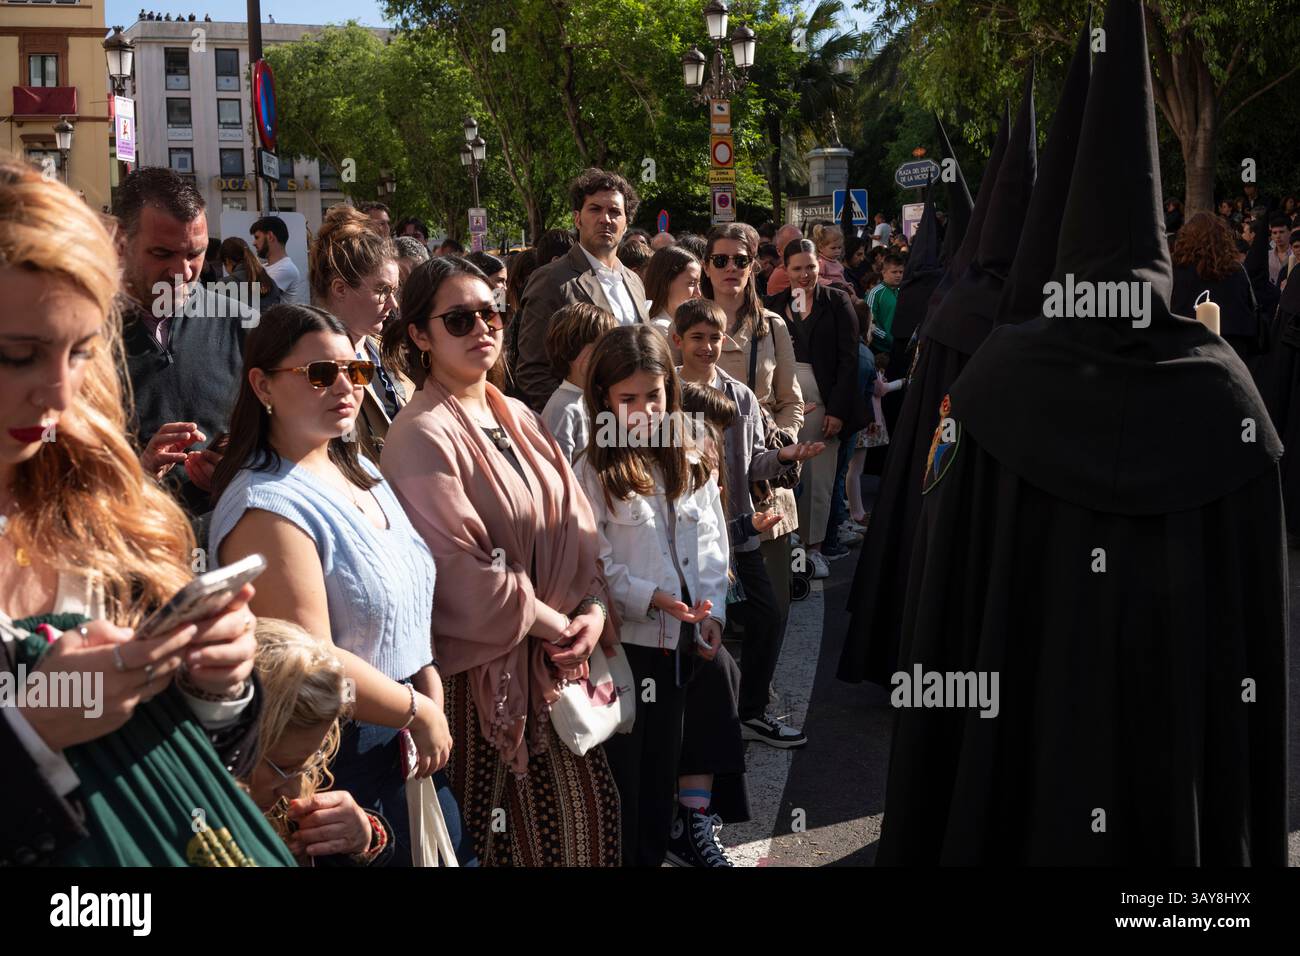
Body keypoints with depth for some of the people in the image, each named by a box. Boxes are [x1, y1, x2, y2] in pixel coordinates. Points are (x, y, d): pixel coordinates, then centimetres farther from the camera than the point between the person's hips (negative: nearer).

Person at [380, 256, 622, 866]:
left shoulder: (518, 419, 11)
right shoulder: (423, 435, -14)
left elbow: (576, 519, 10)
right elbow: (460, 569, -19)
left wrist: (593, 607, -6)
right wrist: (554, 623, -11)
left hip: (557, 656, 7)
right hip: (486, 670, -7)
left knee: (588, 805, 10)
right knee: (512, 830, 3)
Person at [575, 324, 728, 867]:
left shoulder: (688, 465, 5)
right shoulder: (593, 473, -11)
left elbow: (711, 544, 7)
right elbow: (592, 564, -14)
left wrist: (712, 612, -2)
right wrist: (651, 597, -21)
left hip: (680, 639, 5)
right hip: (621, 639, -5)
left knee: (664, 758, 17)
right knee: (622, 764, 6)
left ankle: (654, 852, 33)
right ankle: (620, 856, 21)